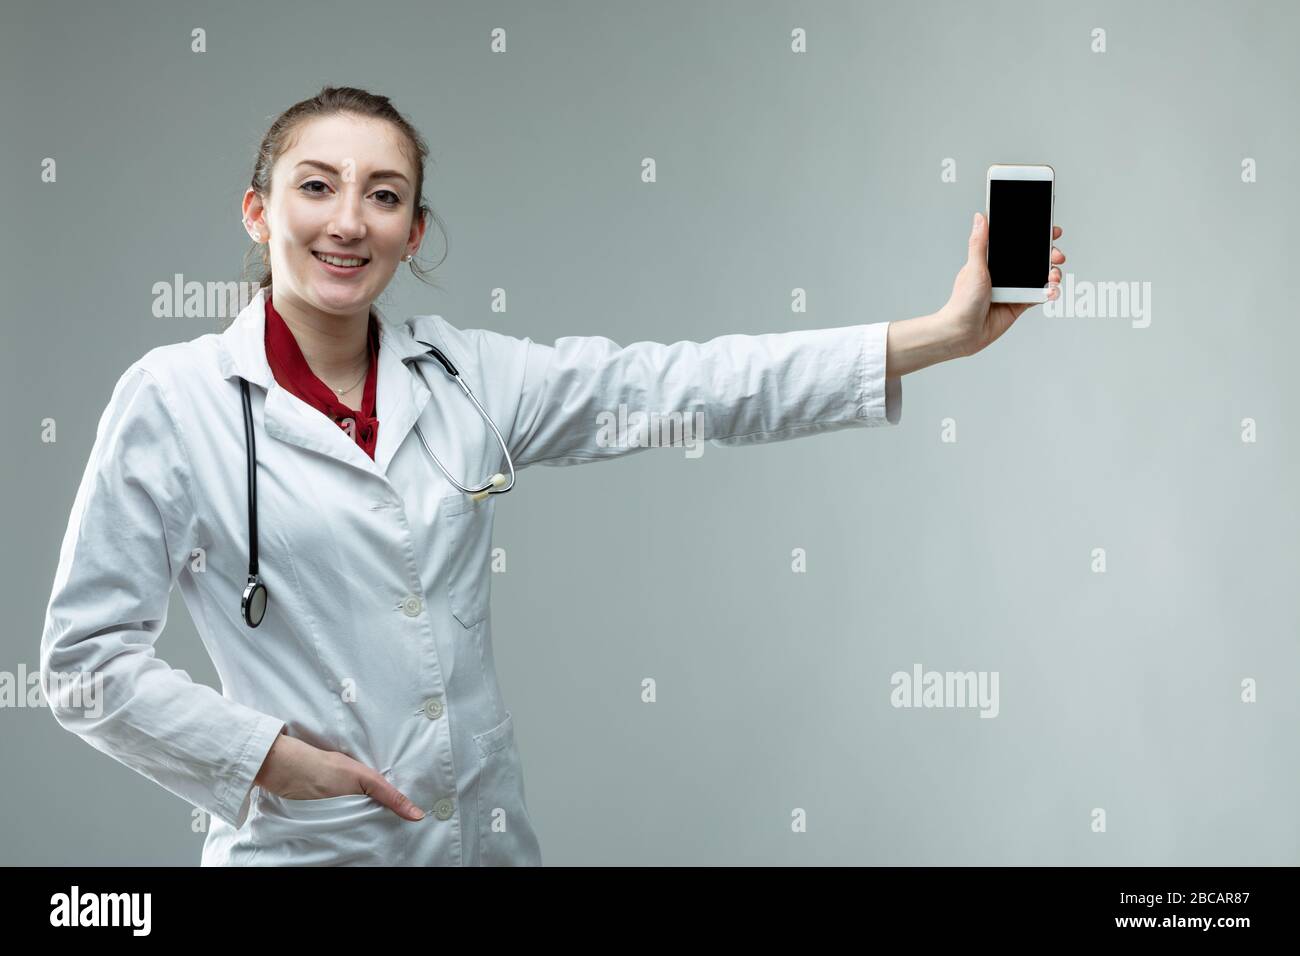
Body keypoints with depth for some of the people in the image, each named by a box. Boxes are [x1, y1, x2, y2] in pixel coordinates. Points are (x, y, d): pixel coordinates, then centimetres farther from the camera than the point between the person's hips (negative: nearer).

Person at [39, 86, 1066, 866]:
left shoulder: (463, 375, 4)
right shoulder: (173, 399, -6)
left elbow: (681, 385, -2)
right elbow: (88, 658, -5)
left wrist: (942, 334, -9)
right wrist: (267, 759, -14)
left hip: (487, 829, 4)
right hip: (307, 842, -4)